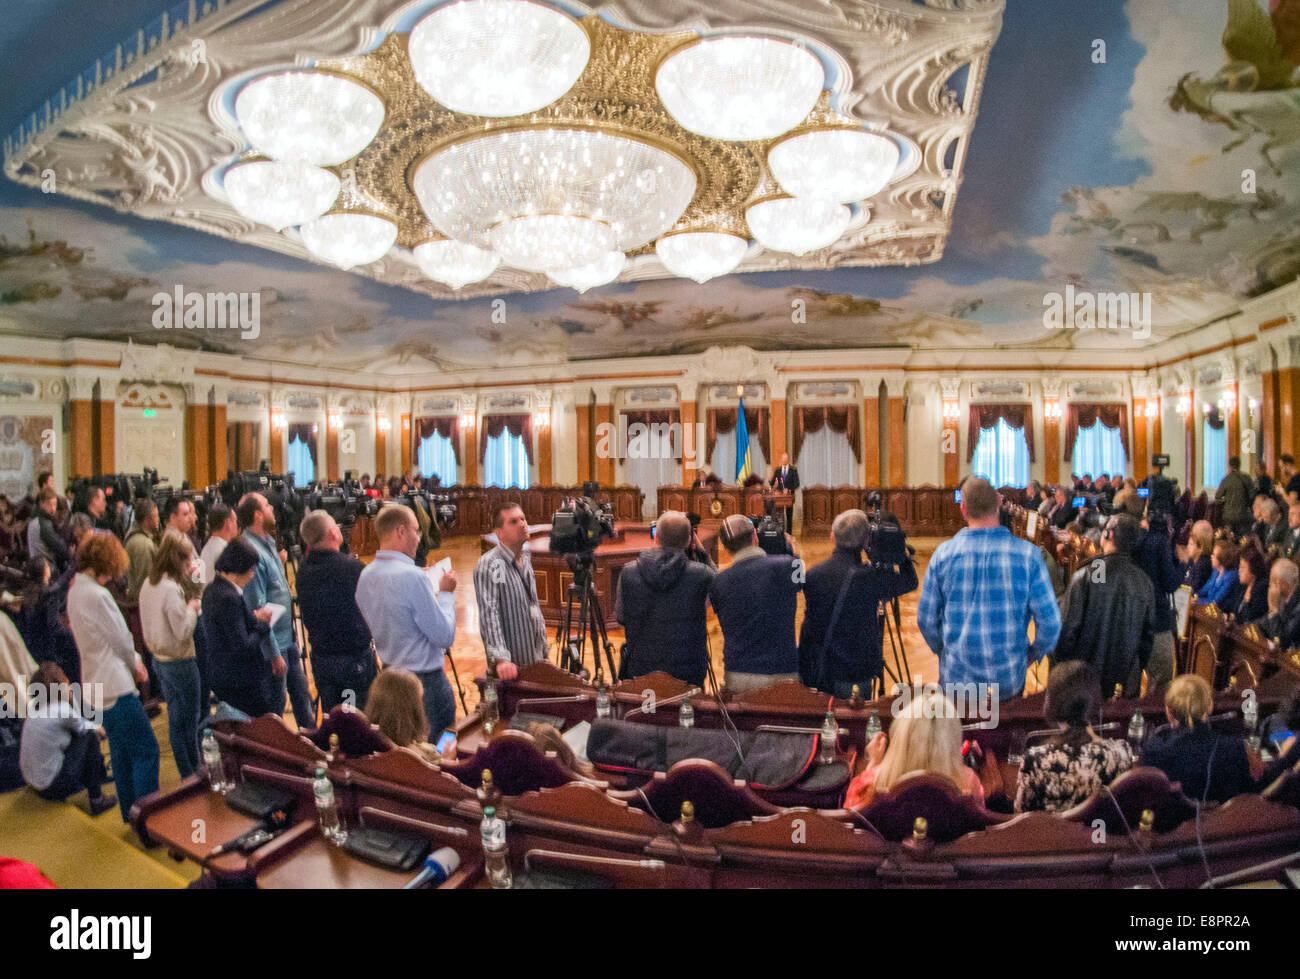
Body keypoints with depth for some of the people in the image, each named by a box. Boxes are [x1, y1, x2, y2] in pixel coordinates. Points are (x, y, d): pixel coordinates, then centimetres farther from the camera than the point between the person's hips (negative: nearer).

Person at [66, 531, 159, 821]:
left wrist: (134, 660, 6)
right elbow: (120, 640, -13)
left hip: (98, 685, 10)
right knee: (146, 750, -5)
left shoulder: (76, 589, 10)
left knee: (122, 751, 18)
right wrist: (136, 664, 6)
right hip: (115, 685, -10)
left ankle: (130, 813, 28)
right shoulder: (96, 594, -21)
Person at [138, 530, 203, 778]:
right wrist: (192, 608, -9)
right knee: (189, 720, 4)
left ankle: (185, 774, 29)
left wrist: (186, 580, 4)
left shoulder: (148, 584, 3)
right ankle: (193, 774, 15)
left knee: (175, 718, 17)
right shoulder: (171, 588, -24)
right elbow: (183, 630, -24)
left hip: (159, 658, 9)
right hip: (180, 662, -9)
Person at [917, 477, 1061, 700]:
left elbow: (926, 619, -2)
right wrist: (1034, 654, 11)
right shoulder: (1027, 554, -12)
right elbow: (1050, 621, -8)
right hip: (1009, 680, 0)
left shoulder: (944, 553, -10)